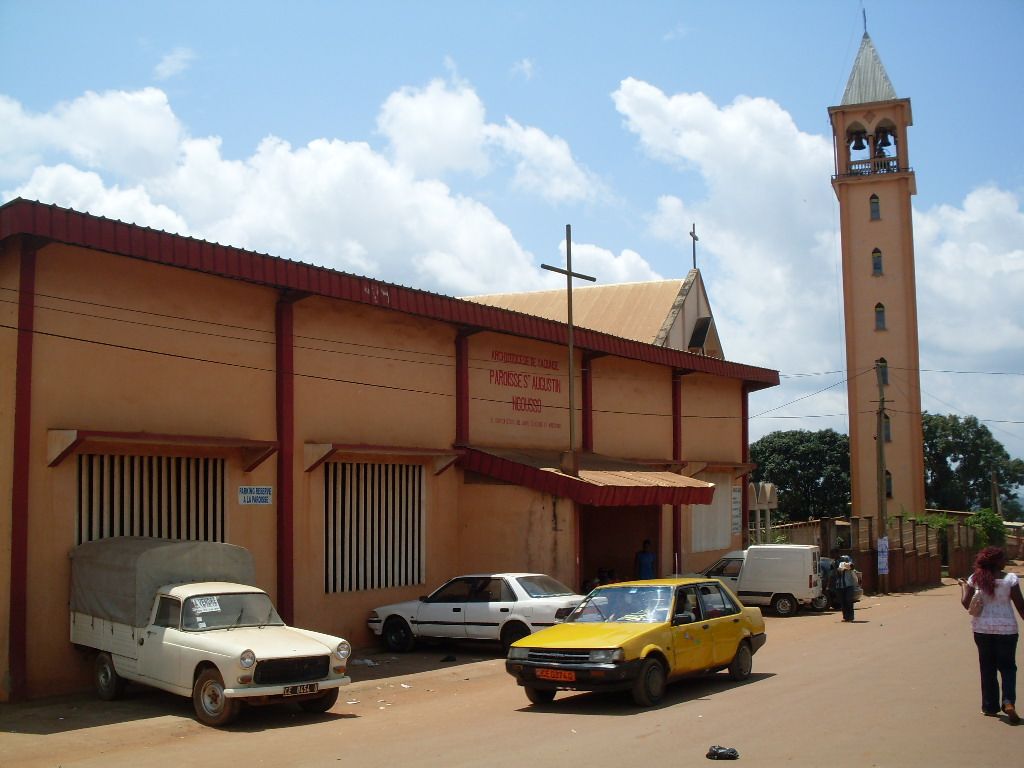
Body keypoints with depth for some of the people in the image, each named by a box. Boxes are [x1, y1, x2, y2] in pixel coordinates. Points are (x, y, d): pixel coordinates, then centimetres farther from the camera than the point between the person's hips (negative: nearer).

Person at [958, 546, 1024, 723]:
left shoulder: (975, 579, -3)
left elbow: (966, 603, -3)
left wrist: (963, 586, 13)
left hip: (982, 628, 2)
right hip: (1006, 628, -2)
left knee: (987, 668, 13)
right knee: (1007, 667, 11)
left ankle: (990, 706, 15)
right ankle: (1008, 701, -9)